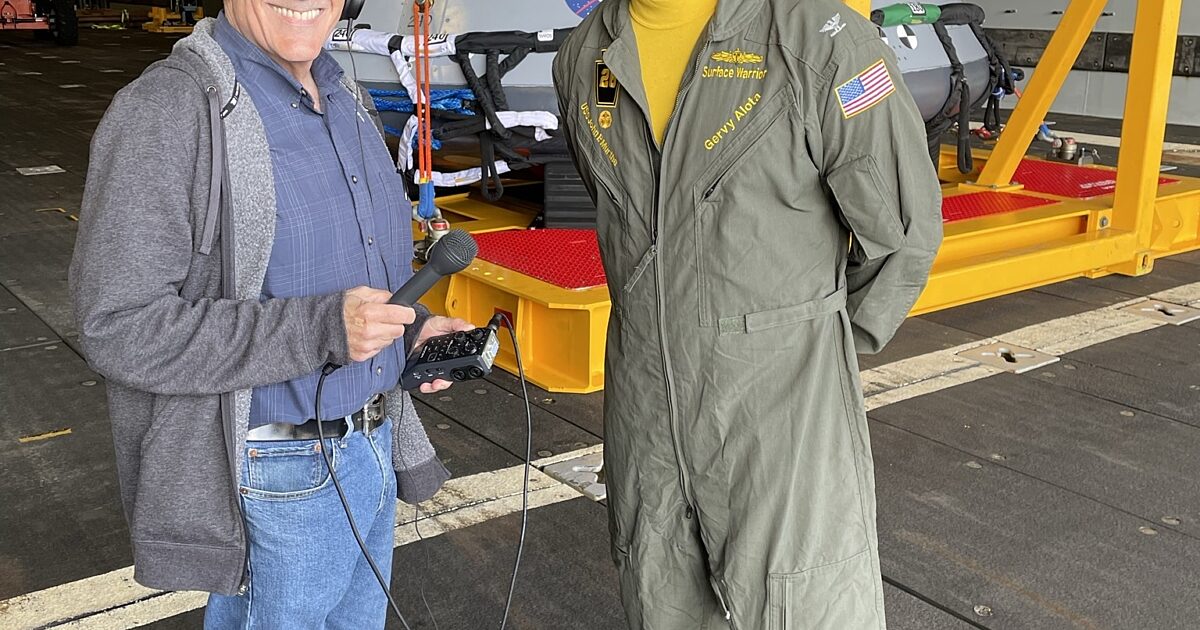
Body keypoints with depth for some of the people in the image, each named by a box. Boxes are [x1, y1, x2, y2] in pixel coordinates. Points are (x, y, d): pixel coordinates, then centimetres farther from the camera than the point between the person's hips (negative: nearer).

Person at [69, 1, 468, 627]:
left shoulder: (346, 101, 7)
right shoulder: (166, 110, -19)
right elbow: (119, 327, -24)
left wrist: (410, 327, 1)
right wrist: (320, 329, -30)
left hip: (374, 449, 8)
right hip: (276, 478, -8)